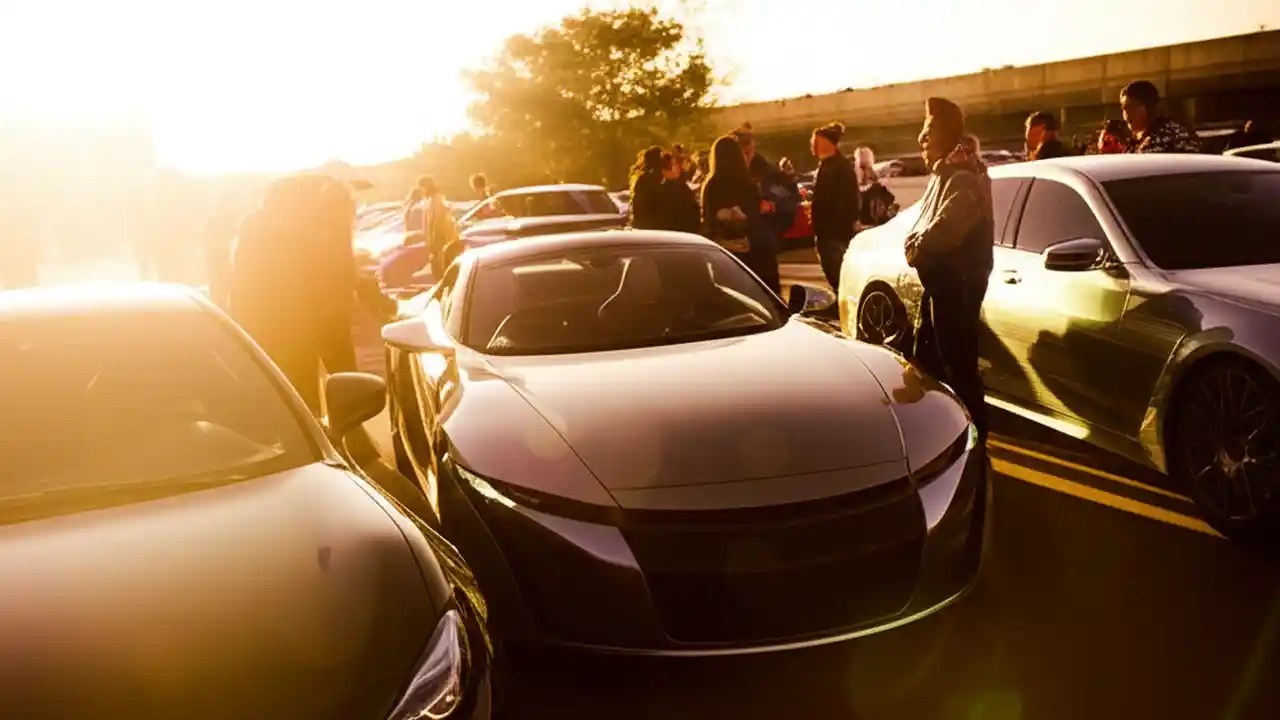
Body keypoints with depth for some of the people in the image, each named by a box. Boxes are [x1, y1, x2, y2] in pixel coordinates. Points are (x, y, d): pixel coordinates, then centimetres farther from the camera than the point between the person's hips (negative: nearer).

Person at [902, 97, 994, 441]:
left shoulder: (963, 177, -18)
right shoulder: (942, 174, 16)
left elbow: (945, 227, -28)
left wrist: (916, 249, -12)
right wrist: (914, 243, 1)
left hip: (958, 279, -11)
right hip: (939, 277, 11)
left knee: (957, 362, -5)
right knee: (926, 358, 19)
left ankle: (973, 435, 4)